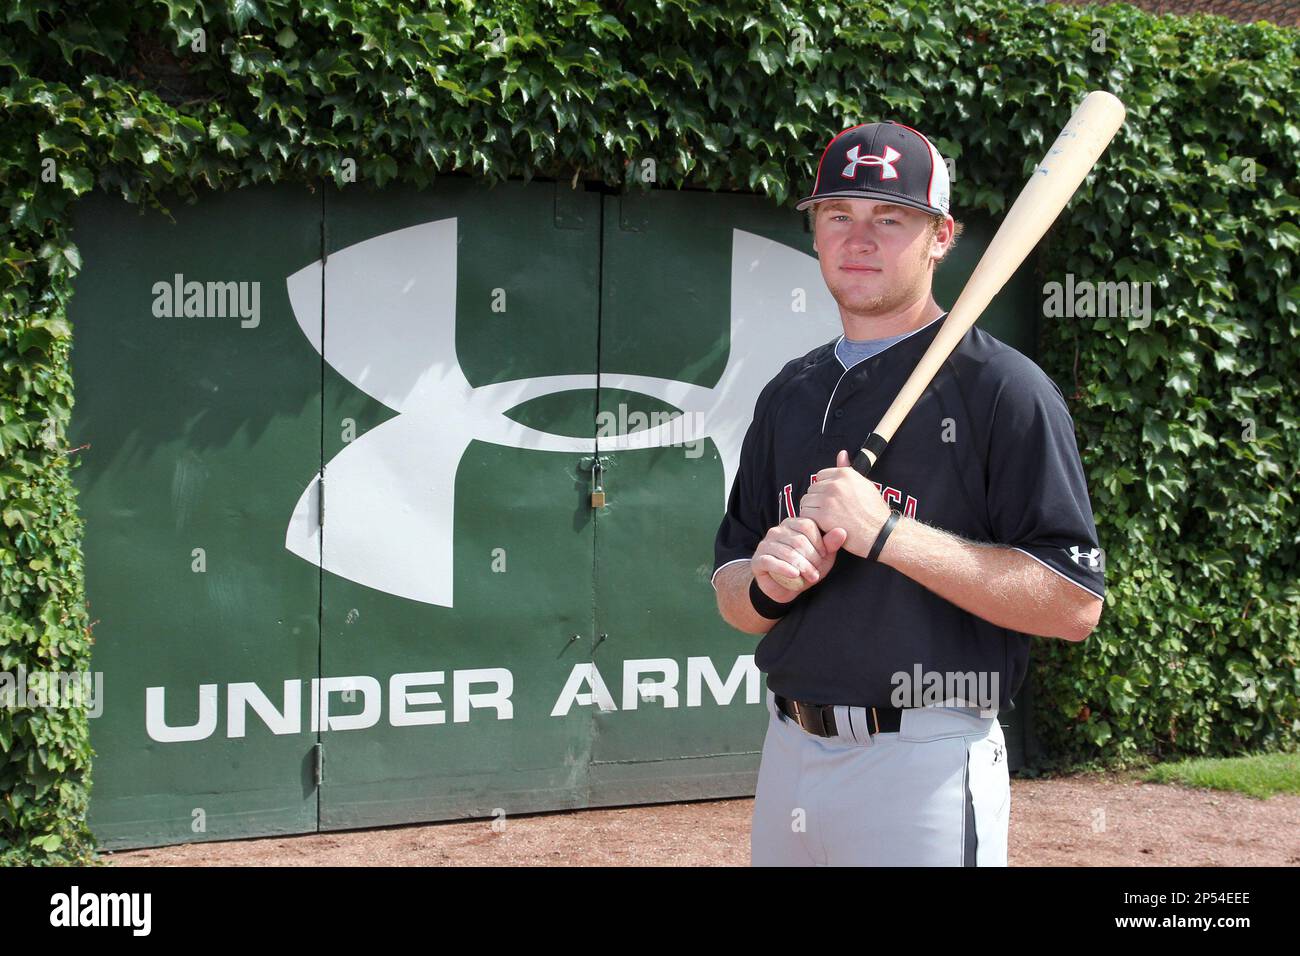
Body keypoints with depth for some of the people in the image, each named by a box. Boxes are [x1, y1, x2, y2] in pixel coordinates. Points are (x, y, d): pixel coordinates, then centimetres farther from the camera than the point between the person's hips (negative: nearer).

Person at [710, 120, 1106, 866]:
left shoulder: (1001, 387, -8)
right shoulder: (790, 394, 13)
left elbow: (1075, 604, -16)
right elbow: (733, 598, 14)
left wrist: (885, 533, -21)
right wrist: (768, 585, -10)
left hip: (925, 767, -6)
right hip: (788, 753, 6)